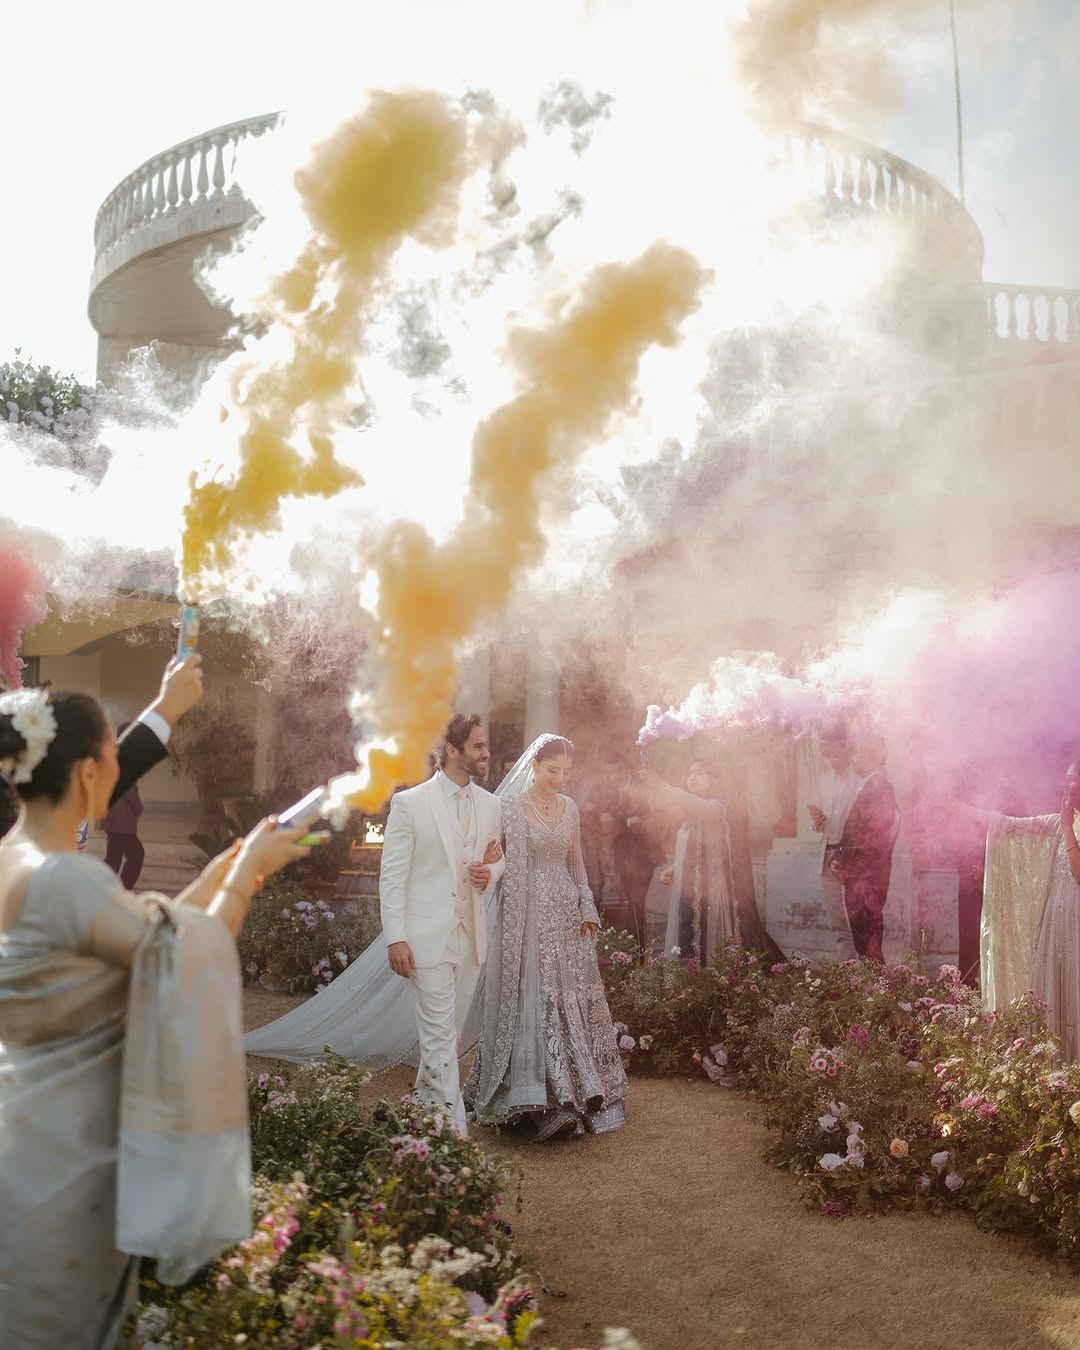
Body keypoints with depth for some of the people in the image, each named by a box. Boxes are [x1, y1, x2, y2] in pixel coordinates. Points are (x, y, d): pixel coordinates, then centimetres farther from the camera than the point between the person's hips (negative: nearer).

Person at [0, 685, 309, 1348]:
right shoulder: (66, 878, -28)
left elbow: (149, 932, 5)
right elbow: (193, 955, -20)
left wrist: (226, 868, 9)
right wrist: (250, 867, -7)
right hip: (64, 1156, -8)